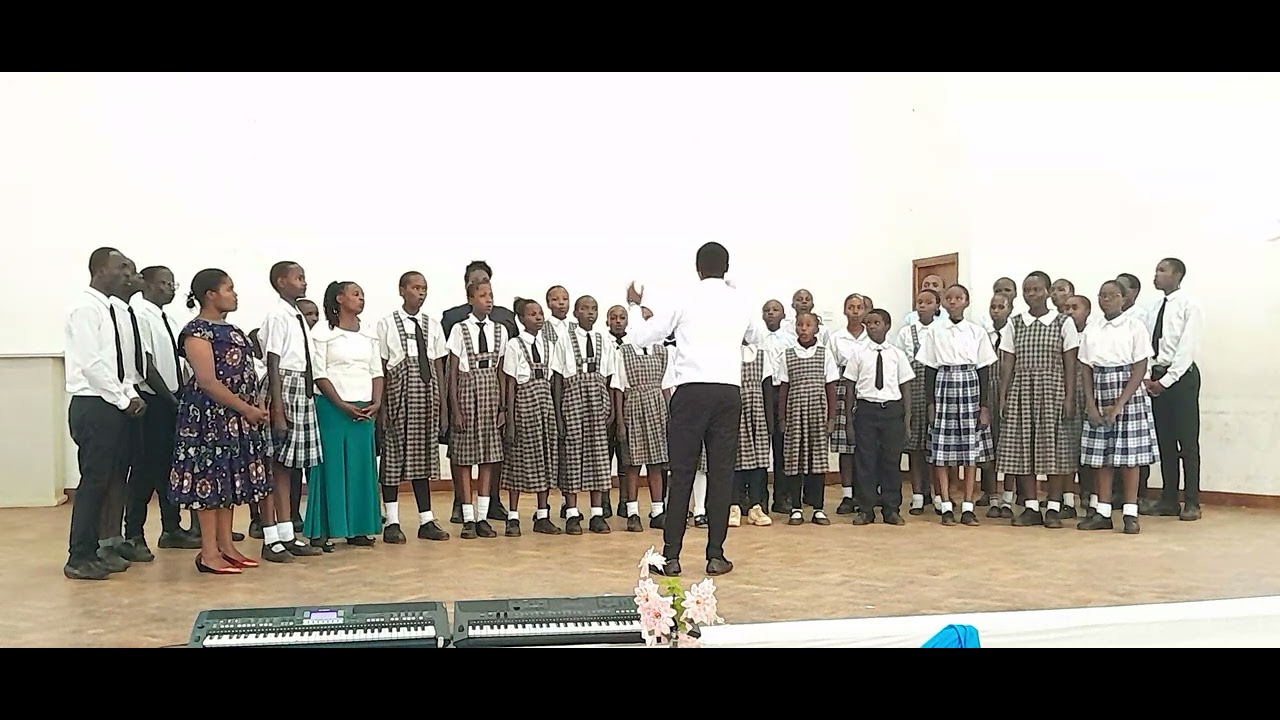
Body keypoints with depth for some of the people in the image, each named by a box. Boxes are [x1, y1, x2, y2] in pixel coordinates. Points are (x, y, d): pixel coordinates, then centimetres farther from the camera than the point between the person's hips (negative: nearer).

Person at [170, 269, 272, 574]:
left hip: (237, 417, 9)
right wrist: (247, 409, -18)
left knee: (229, 479, 11)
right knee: (210, 479, -4)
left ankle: (226, 546, 18)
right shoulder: (197, 331, -13)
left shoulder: (231, 329, 15)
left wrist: (254, 408, 6)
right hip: (210, 415, -9)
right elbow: (208, 381, -19)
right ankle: (209, 553, 1)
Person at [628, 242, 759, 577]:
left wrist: (634, 305, 22)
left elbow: (641, 336, 5)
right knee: (721, 473, 6)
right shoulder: (740, 302, 10)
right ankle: (715, 555, 7)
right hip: (729, 391, 2)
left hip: (692, 390, -2)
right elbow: (755, 338, 30)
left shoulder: (684, 301, 0)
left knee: (681, 473, 1)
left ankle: (671, 556, 2)